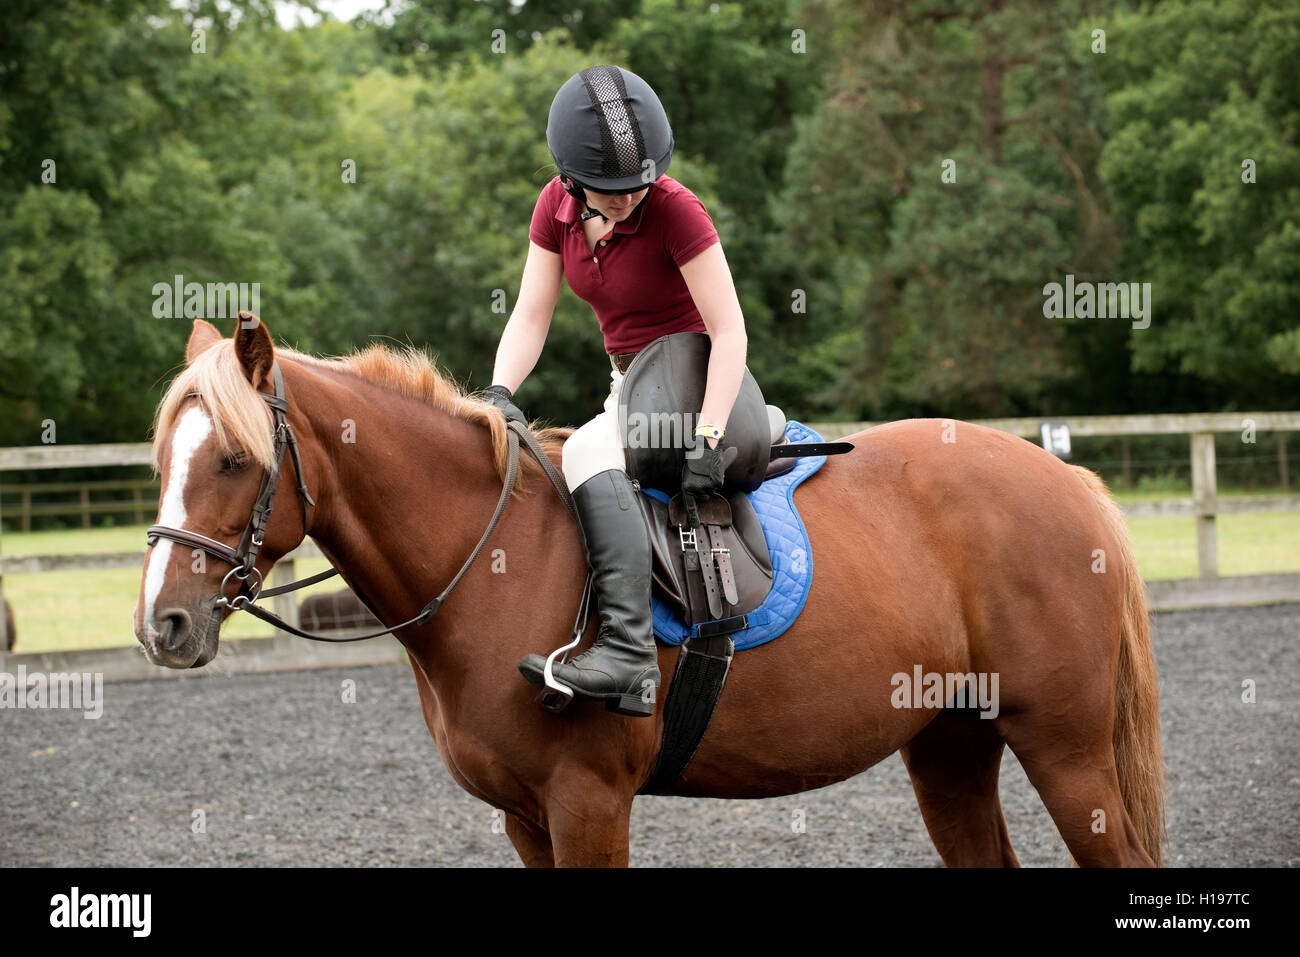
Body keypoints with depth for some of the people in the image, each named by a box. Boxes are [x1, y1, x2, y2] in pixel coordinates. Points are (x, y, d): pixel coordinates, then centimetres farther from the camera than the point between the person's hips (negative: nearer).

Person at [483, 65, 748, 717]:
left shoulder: (674, 210, -19)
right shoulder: (558, 205, -2)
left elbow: (730, 333, -21)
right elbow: (531, 315, -2)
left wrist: (707, 438, -30)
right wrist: (499, 392, -21)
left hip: (697, 382, -8)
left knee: (588, 453, -32)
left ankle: (629, 652, -45)